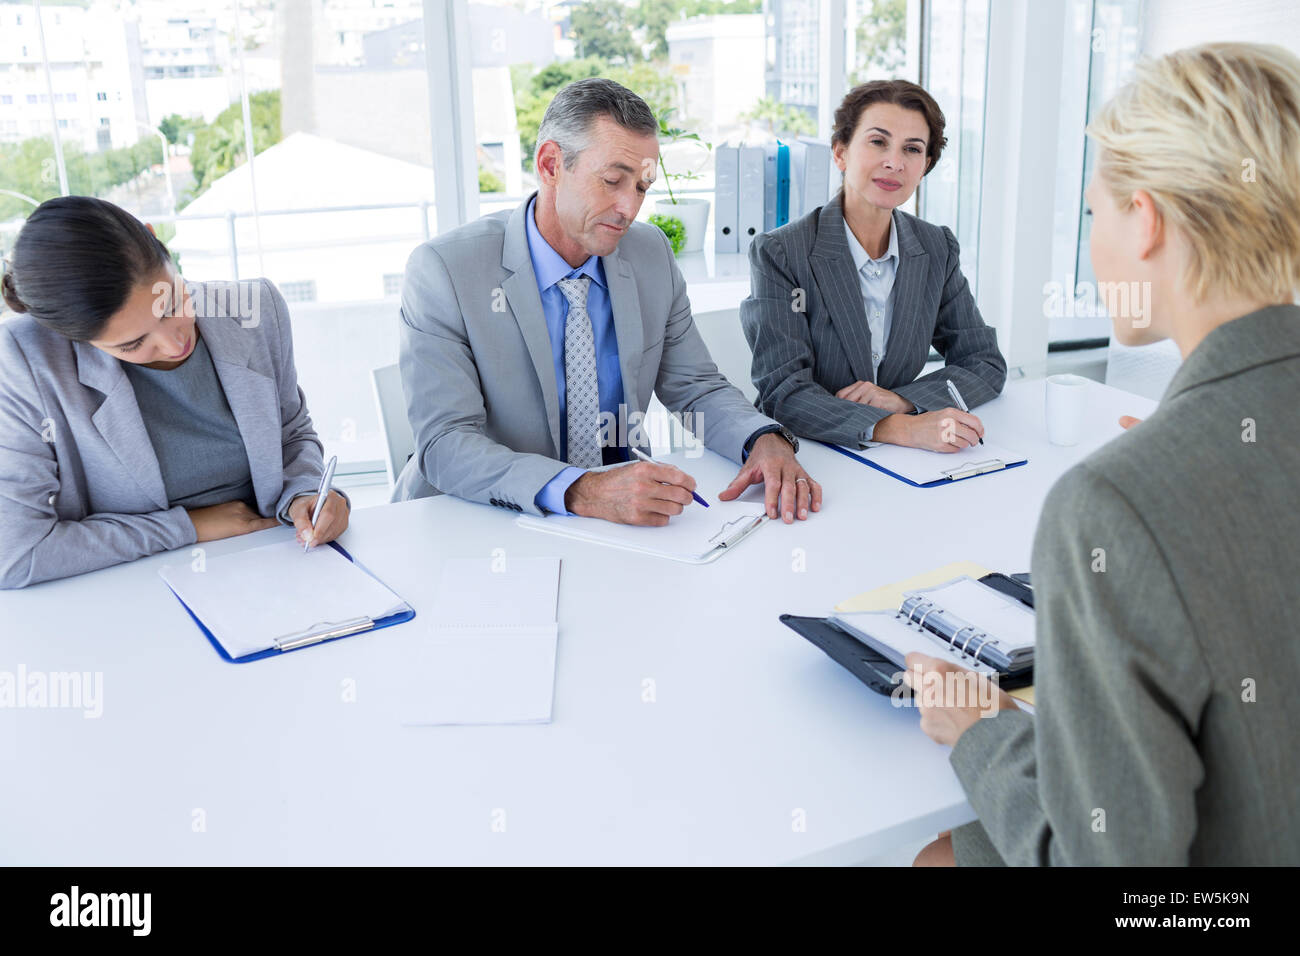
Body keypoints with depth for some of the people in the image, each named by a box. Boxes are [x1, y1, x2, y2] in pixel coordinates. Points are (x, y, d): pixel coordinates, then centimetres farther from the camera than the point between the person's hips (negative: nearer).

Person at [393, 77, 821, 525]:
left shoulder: (652, 256, 2)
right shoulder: (442, 270, -14)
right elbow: (445, 445, -21)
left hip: (616, 519, 3)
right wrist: (581, 492, -36)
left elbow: (697, 388, 9)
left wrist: (767, 440, -13)